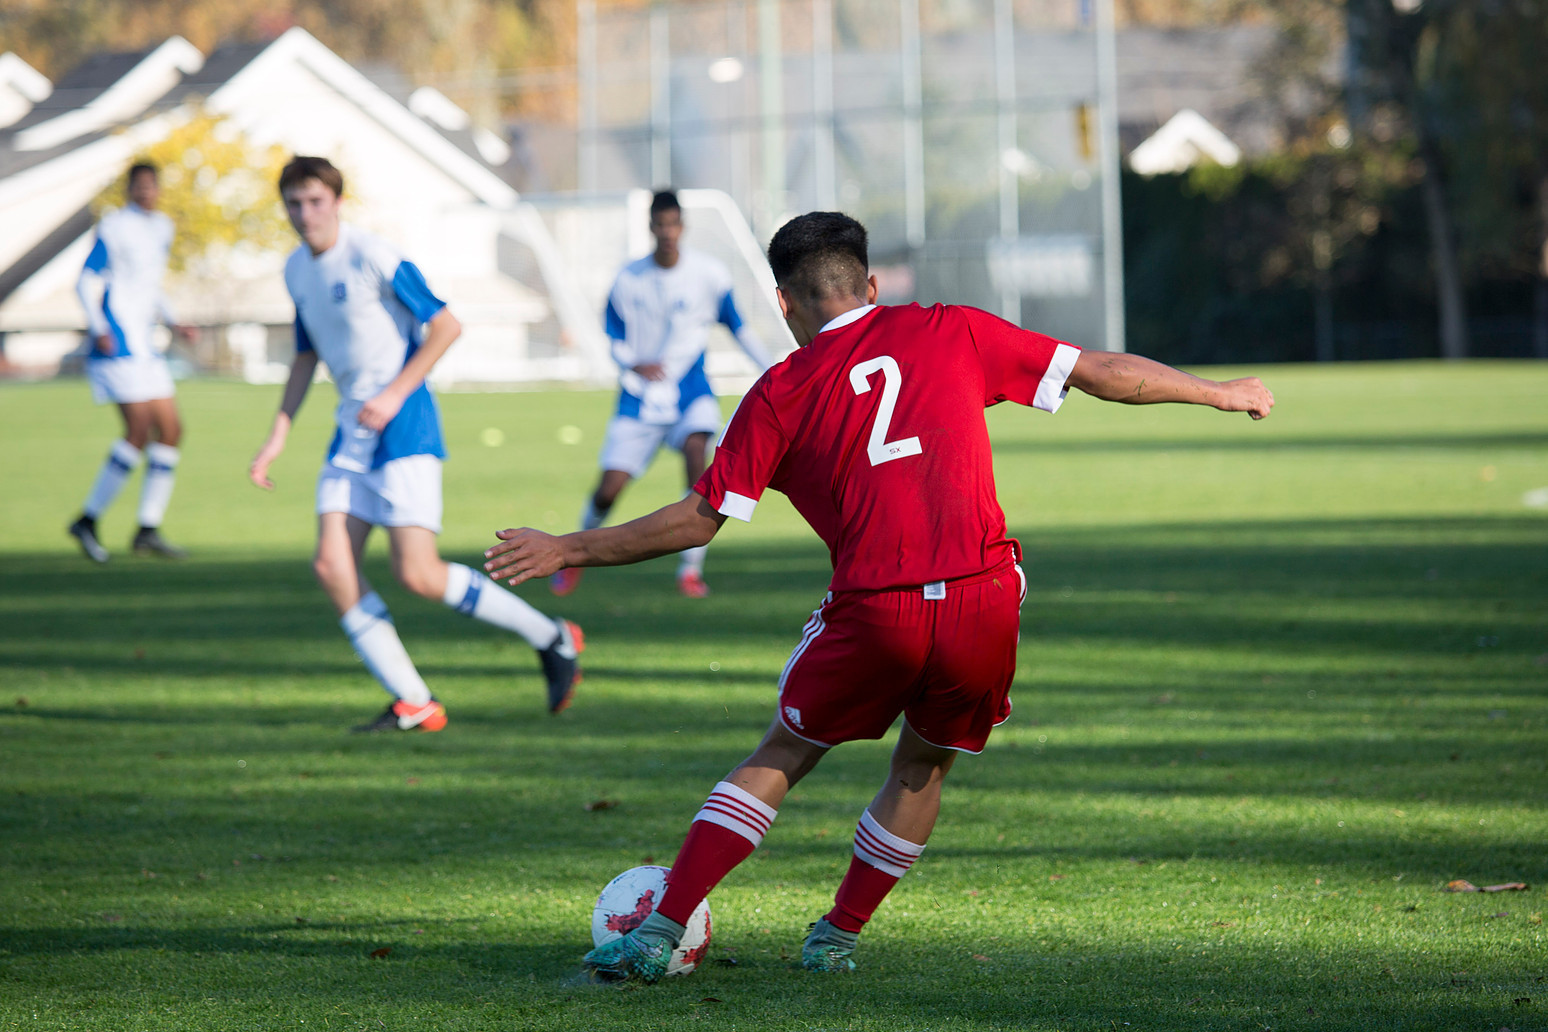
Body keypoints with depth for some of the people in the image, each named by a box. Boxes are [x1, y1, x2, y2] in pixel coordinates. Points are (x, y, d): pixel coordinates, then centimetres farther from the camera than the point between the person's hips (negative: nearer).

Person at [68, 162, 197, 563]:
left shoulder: (162, 227, 18)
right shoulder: (115, 226, -6)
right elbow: (87, 282, -8)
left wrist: (174, 324, 16)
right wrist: (99, 329, -21)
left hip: (144, 345, 9)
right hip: (116, 342, -9)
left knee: (171, 431, 4)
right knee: (140, 428, -17)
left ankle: (148, 530, 8)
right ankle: (88, 519, -9)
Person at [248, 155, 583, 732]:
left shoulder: (372, 258, -12)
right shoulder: (297, 271, 11)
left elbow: (445, 326, -10)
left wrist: (394, 394, -17)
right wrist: (277, 438, 17)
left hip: (403, 427, -8)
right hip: (352, 431, 8)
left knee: (417, 575, -14)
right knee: (332, 568, -8)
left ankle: (551, 638, 5)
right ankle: (413, 705, -3)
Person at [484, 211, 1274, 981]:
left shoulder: (780, 393, 7)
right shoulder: (950, 334, 12)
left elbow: (700, 519, 5)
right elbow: (1099, 372, 15)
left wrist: (570, 551, 15)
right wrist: (1219, 393, 28)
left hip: (874, 613, -1)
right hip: (983, 600, 1)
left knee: (782, 755, 17)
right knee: (925, 764, 25)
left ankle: (661, 929, 9)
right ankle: (840, 935, 26)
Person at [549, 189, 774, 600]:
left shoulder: (708, 273, -6)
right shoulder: (629, 280, -5)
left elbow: (737, 327, 6)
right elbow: (615, 339, 2)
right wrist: (634, 364, -20)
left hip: (688, 386, -1)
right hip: (641, 393, 1)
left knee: (696, 448, -31)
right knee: (609, 489, -5)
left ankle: (691, 567, -23)